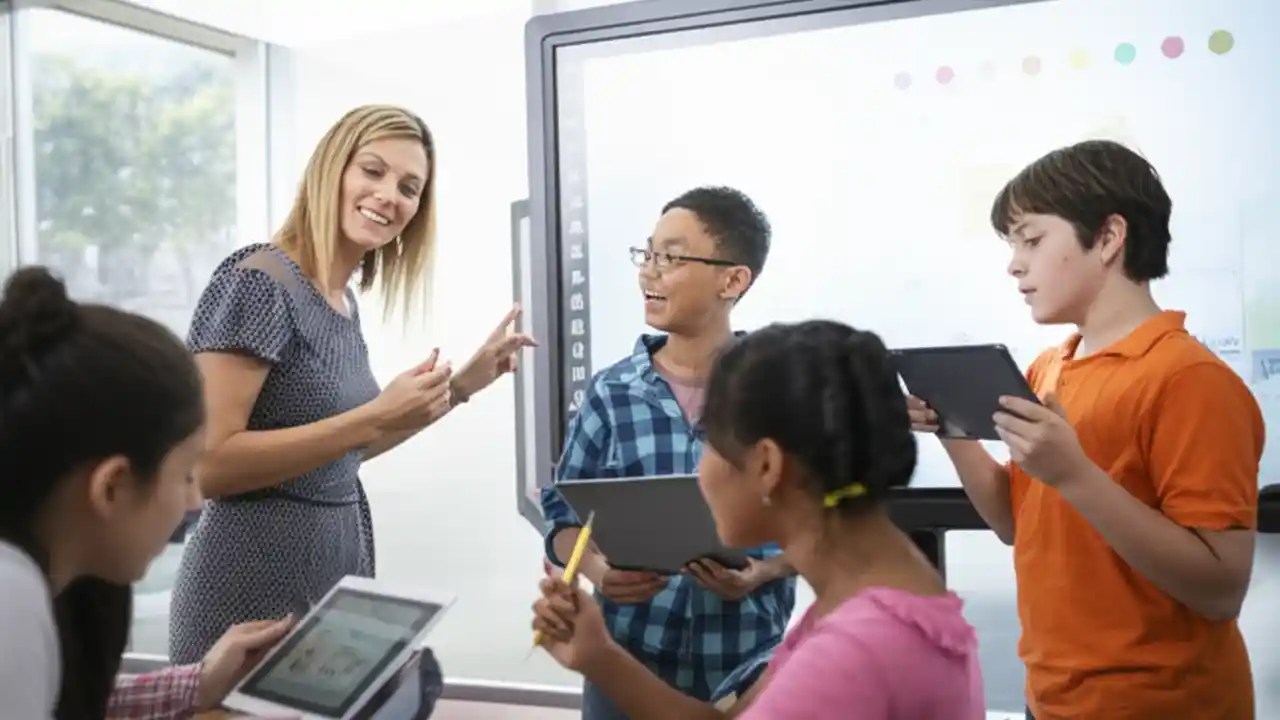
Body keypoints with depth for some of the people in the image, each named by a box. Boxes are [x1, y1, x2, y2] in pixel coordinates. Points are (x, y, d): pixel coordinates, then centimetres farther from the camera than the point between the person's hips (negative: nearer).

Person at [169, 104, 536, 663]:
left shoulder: (344, 301, 8)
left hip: (339, 571, 8)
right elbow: (209, 464, -22)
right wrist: (374, 418, -25)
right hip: (255, 586, -8)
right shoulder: (257, 281, -16)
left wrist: (461, 386, 12)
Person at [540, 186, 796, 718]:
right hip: (629, 664, 1)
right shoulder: (611, 392, -1)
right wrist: (599, 571, -15)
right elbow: (565, 514, 3)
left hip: (747, 668, -1)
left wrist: (763, 572, -17)